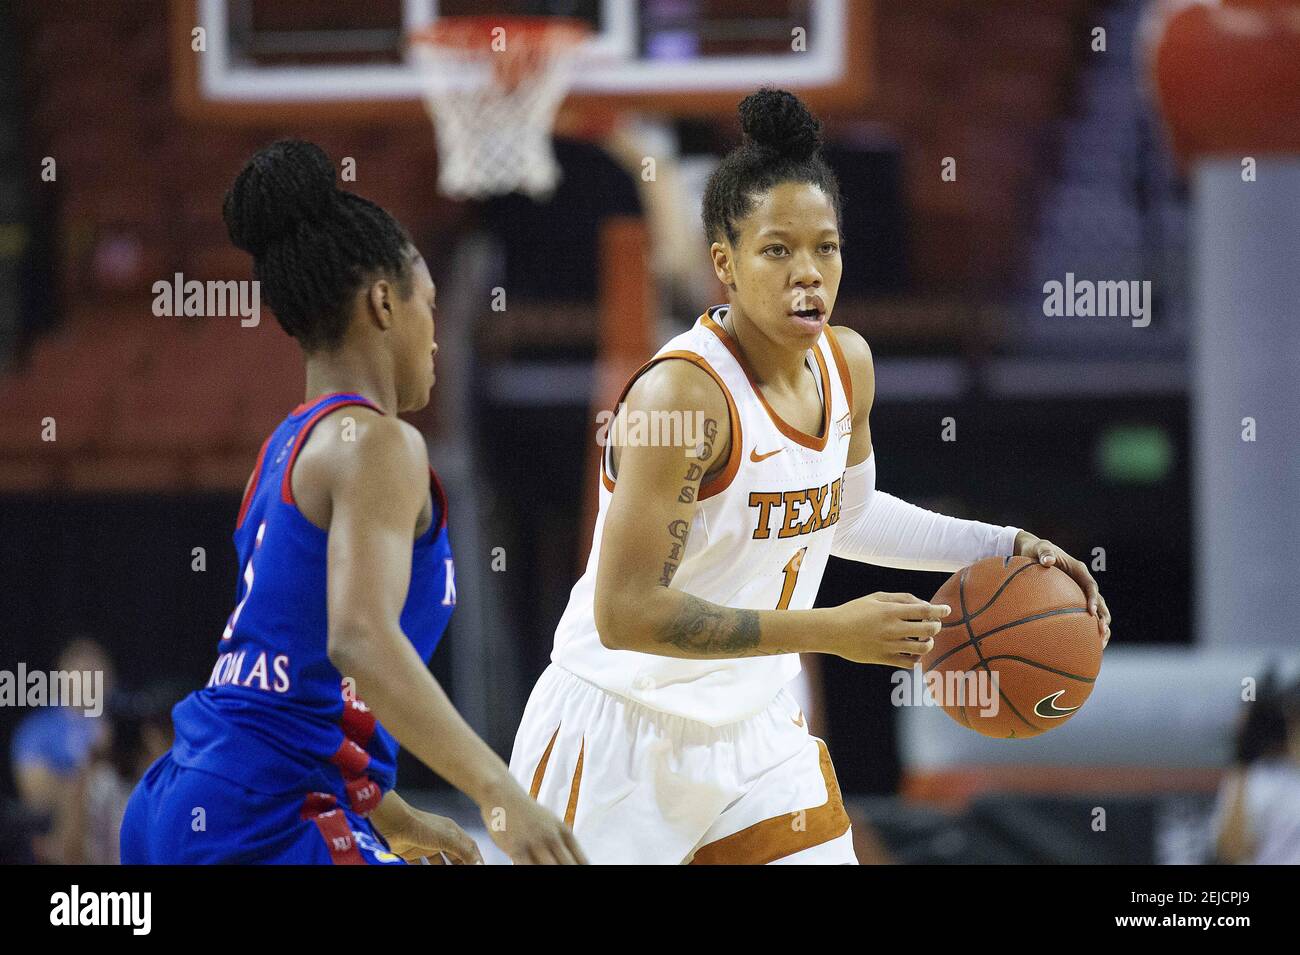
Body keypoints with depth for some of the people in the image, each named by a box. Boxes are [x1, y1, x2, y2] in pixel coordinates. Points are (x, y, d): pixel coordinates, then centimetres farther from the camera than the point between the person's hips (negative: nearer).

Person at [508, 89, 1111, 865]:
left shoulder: (847, 365, 0)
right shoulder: (683, 393, -25)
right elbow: (625, 612, -28)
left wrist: (1003, 547, 12)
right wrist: (830, 632, -28)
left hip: (750, 727, 7)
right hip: (620, 740, -7)